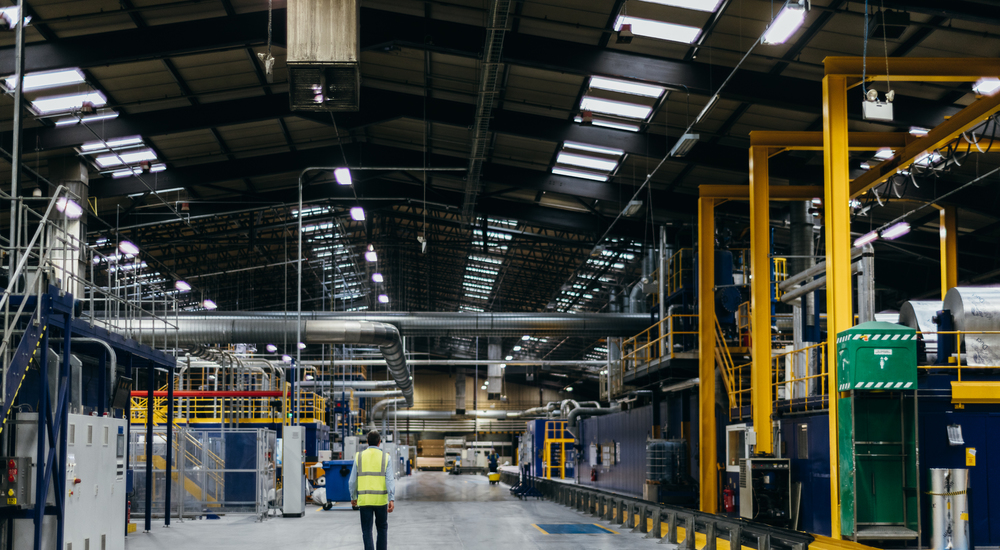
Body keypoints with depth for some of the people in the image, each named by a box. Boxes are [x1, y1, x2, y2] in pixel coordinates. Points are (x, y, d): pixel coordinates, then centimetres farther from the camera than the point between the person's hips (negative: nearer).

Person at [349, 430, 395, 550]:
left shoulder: (359, 457, 2)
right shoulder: (385, 457, -1)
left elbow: (352, 481, 5)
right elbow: (390, 479, -10)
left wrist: (353, 497, 18)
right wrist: (392, 499, -14)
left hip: (364, 499, 0)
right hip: (381, 499, 0)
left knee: (367, 531, 2)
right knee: (382, 528, 18)